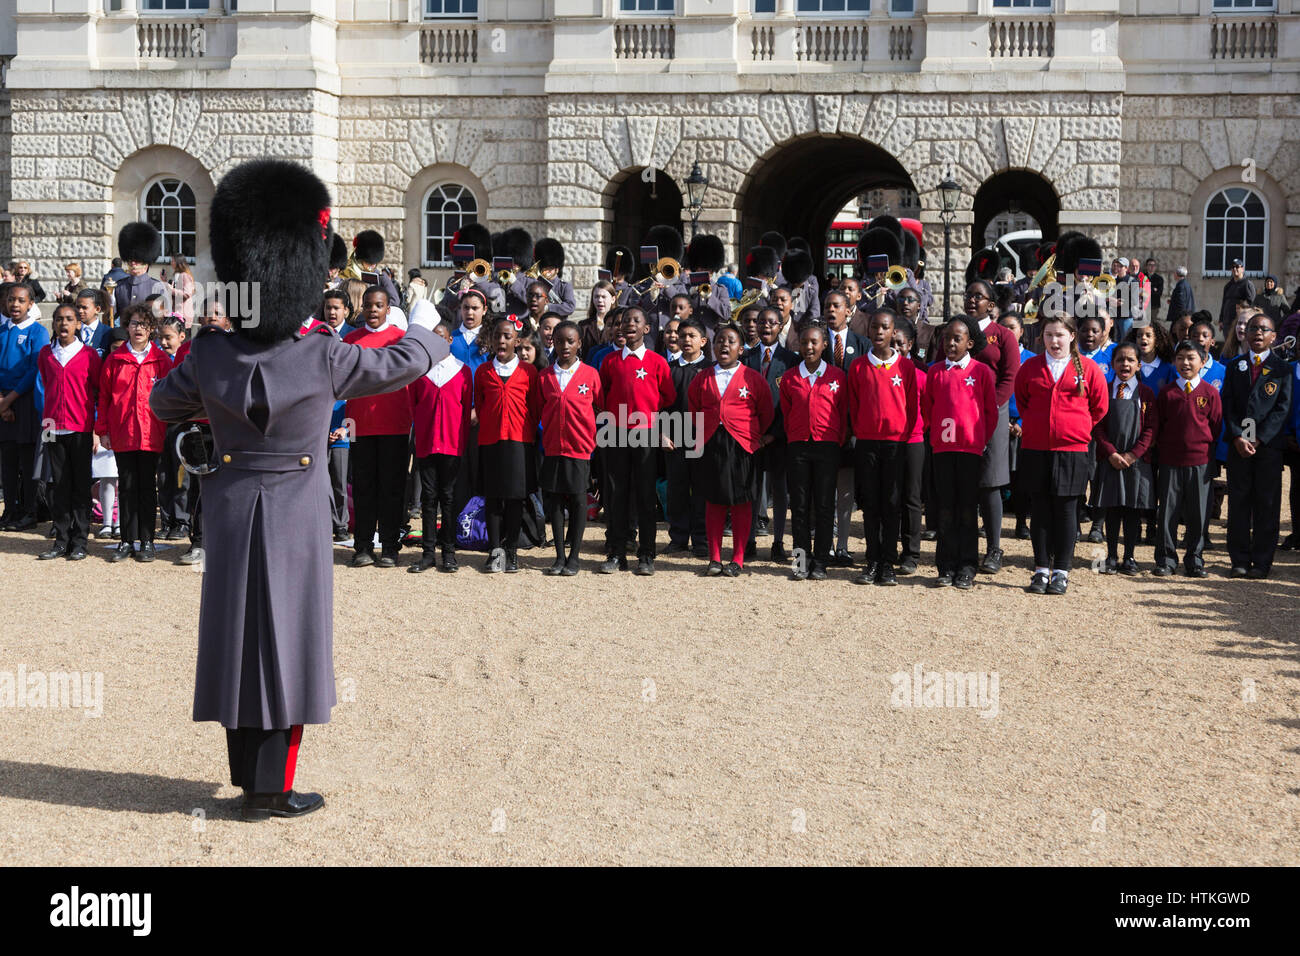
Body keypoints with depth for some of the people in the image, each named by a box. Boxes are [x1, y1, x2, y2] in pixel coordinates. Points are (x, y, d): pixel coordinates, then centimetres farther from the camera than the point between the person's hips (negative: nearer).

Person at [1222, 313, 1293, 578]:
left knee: (1267, 504, 0)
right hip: (1238, 445, 2)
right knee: (1239, 503, 3)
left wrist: (1258, 439, -11)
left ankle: (1262, 562, 6)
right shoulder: (1234, 367, 12)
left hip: (1269, 445, -2)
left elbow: (1283, 408, -3)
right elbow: (1227, 407, 6)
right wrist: (1237, 438, -9)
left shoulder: (1283, 368, 4)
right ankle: (1240, 560, 9)